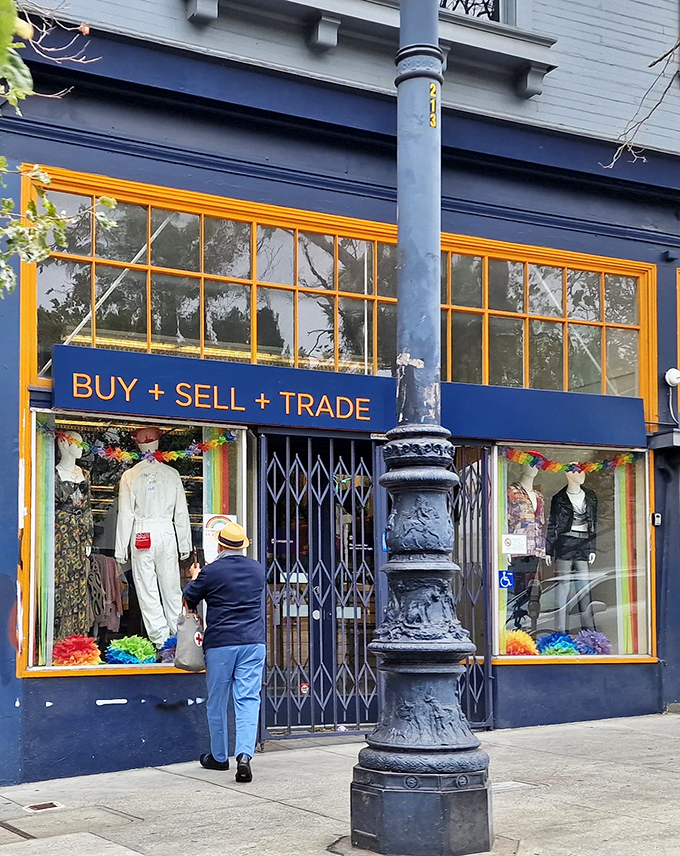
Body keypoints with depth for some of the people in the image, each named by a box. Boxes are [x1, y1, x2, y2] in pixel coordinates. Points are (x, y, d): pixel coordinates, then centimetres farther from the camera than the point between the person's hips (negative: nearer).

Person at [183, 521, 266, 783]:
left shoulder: (211, 572, -6)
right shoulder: (257, 570, 8)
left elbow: (189, 599, 7)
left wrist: (194, 578, 27)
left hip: (220, 644, -3)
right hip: (254, 643, 3)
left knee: (217, 702, 12)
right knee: (248, 700, -2)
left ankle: (219, 757, 24)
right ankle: (244, 754, -19)